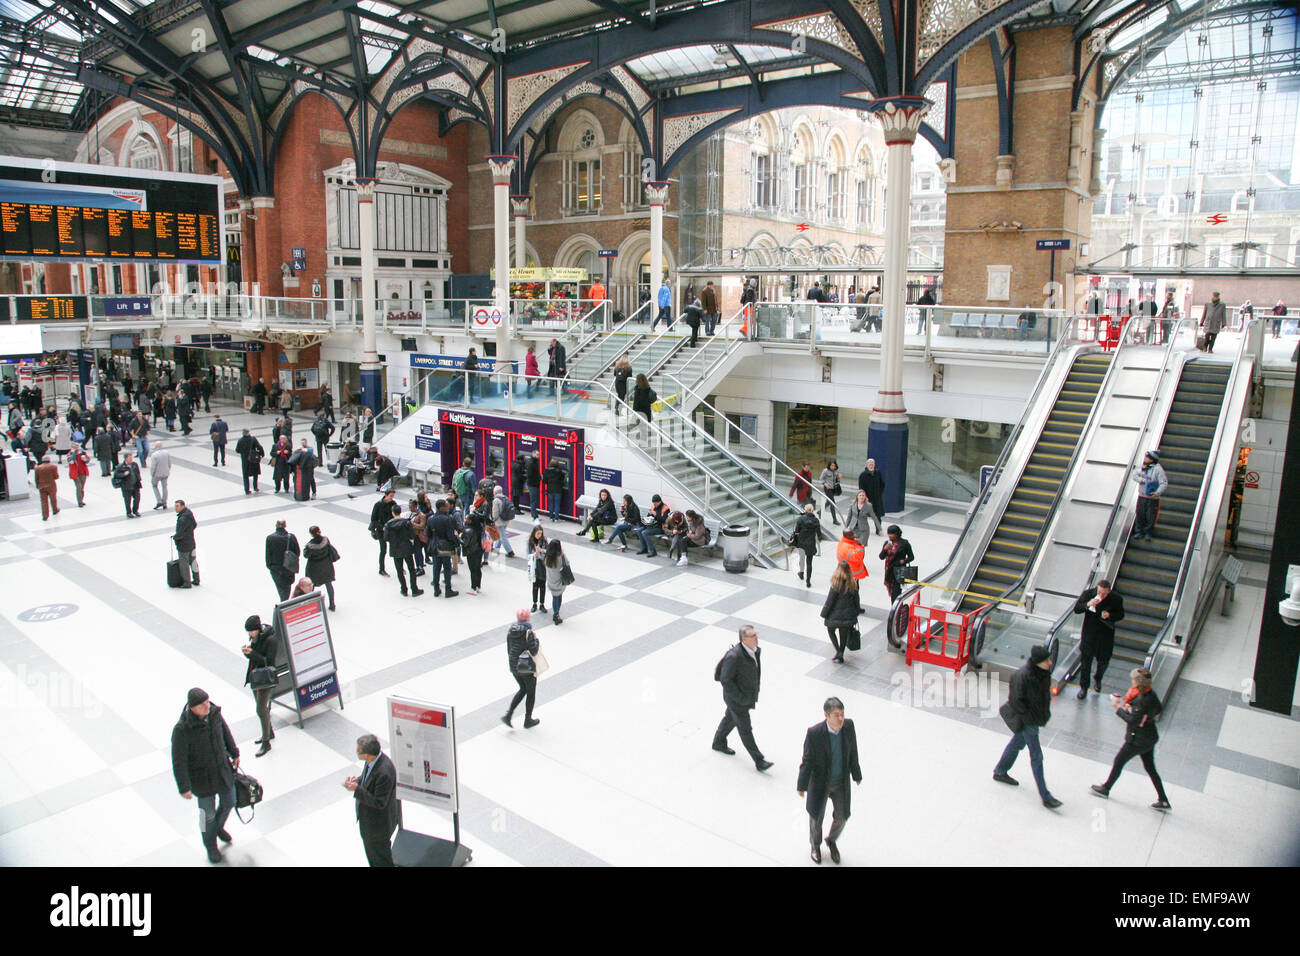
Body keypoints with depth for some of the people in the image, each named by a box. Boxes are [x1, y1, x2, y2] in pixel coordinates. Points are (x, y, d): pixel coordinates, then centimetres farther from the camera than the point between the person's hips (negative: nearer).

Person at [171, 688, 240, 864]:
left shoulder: (214, 712, -15)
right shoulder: (182, 729, -30)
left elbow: (225, 731, 4)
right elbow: (178, 761, -22)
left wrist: (234, 753, 15)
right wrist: (184, 787, -17)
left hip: (223, 768, 5)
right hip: (201, 776, -5)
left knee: (229, 802, 21)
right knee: (208, 812, 13)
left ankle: (218, 827, 53)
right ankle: (210, 846, 40)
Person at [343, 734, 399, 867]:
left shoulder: (384, 772, -38)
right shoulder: (373, 759, -11)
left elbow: (380, 803, -29)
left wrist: (357, 789, -30)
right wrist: (357, 780, -10)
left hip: (378, 825, -9)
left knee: (380, 859, 15)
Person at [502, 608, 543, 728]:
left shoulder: (510, 631, -1)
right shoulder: (528, 632, -20)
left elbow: (509, 650, 6)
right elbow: (534, 651, -20)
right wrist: (536, 640, -3)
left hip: (514, 666, 6)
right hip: (527, 669, -6)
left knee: (523, 689, 25)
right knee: (531, 693, 15)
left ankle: (508, 714, 13)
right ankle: (528, 720, 27)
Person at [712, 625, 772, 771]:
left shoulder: (756, 651, -6)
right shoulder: (734, 656, -32)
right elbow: (725, 680, -26)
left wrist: (754, 692, 12)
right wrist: (741, 698, -23)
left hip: (747, 695, 8)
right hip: (735, 698, -8)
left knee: (730, 719, 27)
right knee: (745, 728, 5)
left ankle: (718, 743, 49)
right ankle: (758, 760, 16)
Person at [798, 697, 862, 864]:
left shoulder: (848, 726, -18)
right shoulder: (814, 732, -28)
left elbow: (852, 752, -1)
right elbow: (807, 761, -17)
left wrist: (856, 775, 10)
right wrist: (802, 785, -9)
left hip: (841, 782, 3)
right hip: (820, 782, -3)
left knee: (842, 817, 15)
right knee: (816, 816, 16)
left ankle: (832, 841, 48)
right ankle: (815, 844, 47)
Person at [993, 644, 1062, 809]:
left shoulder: (1044, 671, -6)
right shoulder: (1022, 676, -30)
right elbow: (1016, 700, -22)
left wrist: (1045, 713, 8)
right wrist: (1029, 717, -18)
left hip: (1036, 717, 8)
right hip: (1027, 721, -8)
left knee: (1018, 743, 23)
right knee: (1036, 756, -1)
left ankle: (1000, 772, 43)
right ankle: (1045, 797, 7)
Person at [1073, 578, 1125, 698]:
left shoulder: (1116, 598, -12)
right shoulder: (1088, 593, -13)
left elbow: (1121, 615, 1)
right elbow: (1076, 609, -8)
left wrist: (1110, 615, -20)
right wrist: (1087, 605, -28)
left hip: (1106, 634, 1)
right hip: (1089, 633, -1)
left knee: (1103, 661, 14)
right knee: (1085, 660, 4)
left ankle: (1097, 679, 45)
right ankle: (1083, 687, 18)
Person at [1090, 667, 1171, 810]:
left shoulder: (1142, 701, -31)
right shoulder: (1151, 692, -5)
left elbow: (1132, 720, -26)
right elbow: (1159, 708, 11)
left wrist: (1118, 708, -16)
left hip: (1138, 740, -8)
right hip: (1150, 737, 8)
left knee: (1119, 761, 10)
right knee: (1150, 768, 19)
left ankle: (1106, 789, 27)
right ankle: (1163, 800, 25)